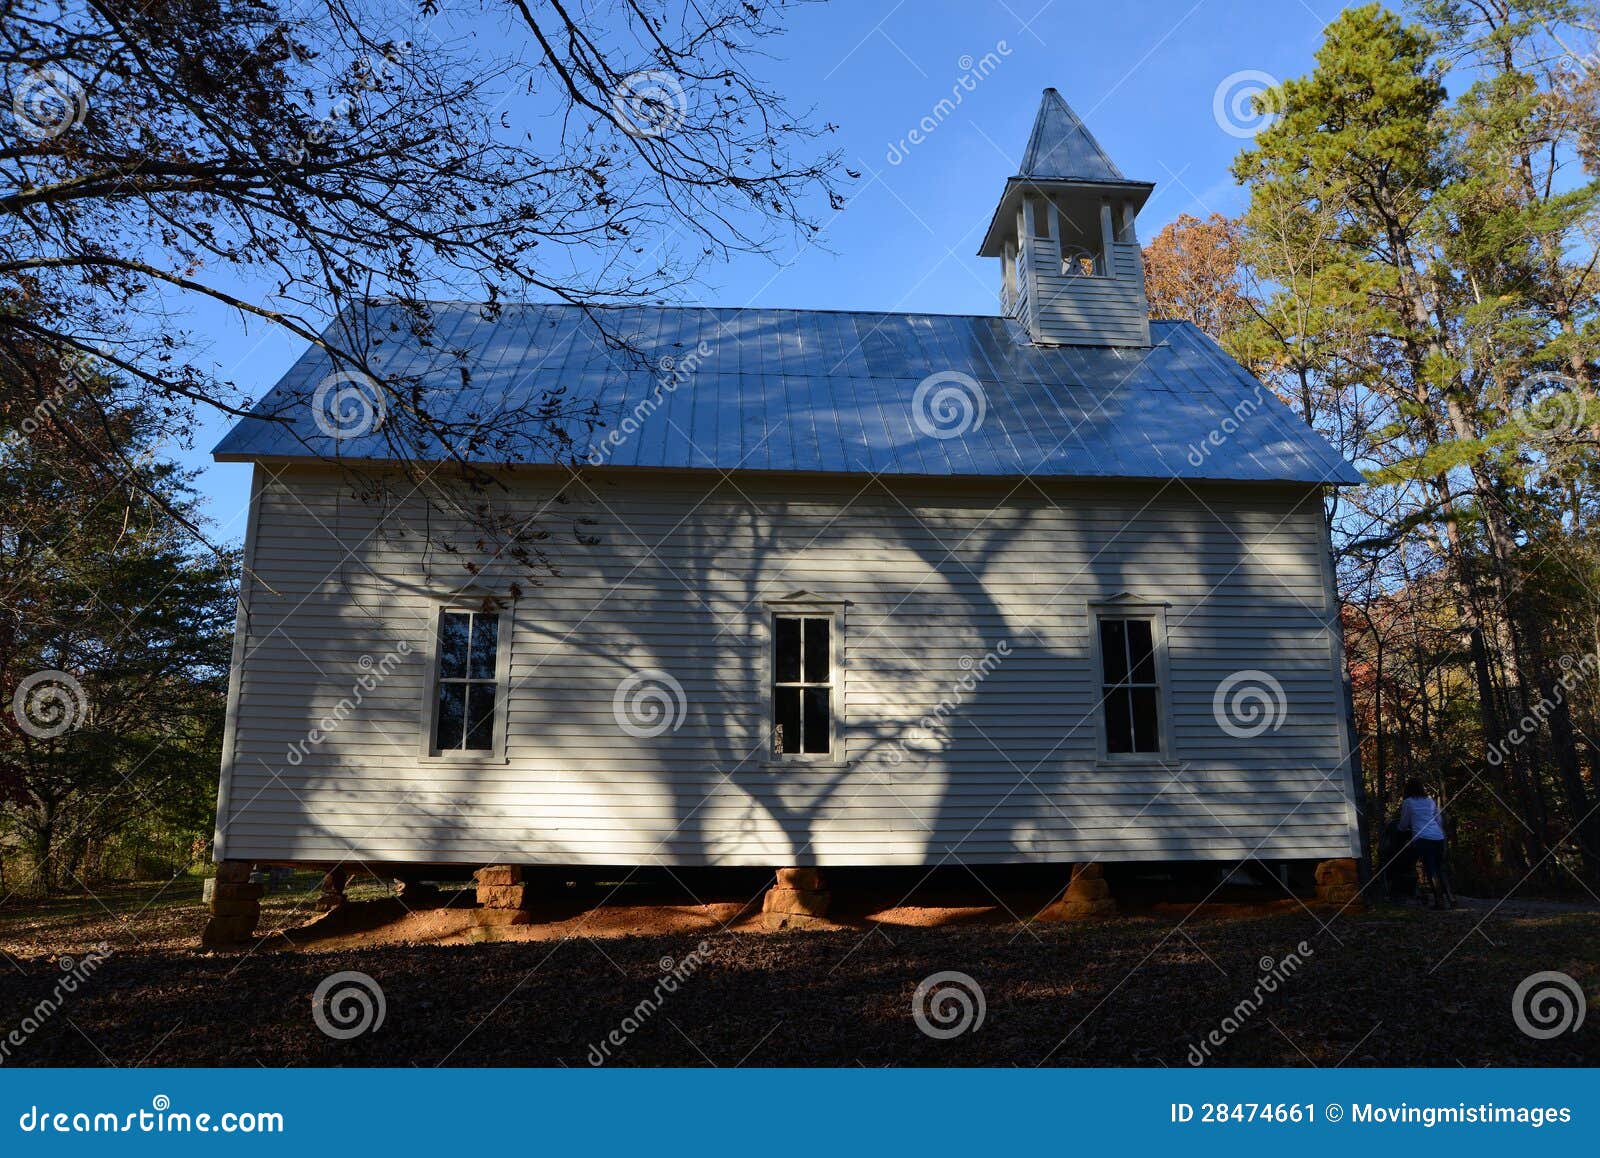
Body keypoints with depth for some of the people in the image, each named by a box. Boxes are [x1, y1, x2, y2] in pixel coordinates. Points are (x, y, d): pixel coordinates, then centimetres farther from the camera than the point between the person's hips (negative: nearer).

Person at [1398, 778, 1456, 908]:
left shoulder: (1407, 802, 6)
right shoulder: (1431, 801, 18)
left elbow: (1403, 825, 14)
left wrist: (1404, 828, 36)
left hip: (1422, 839, -5)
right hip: (1438, 838, 5)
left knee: (1430, 870, -5)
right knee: (1440, 870, 11)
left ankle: (1439, 901, -8)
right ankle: (1450, 897, 0)